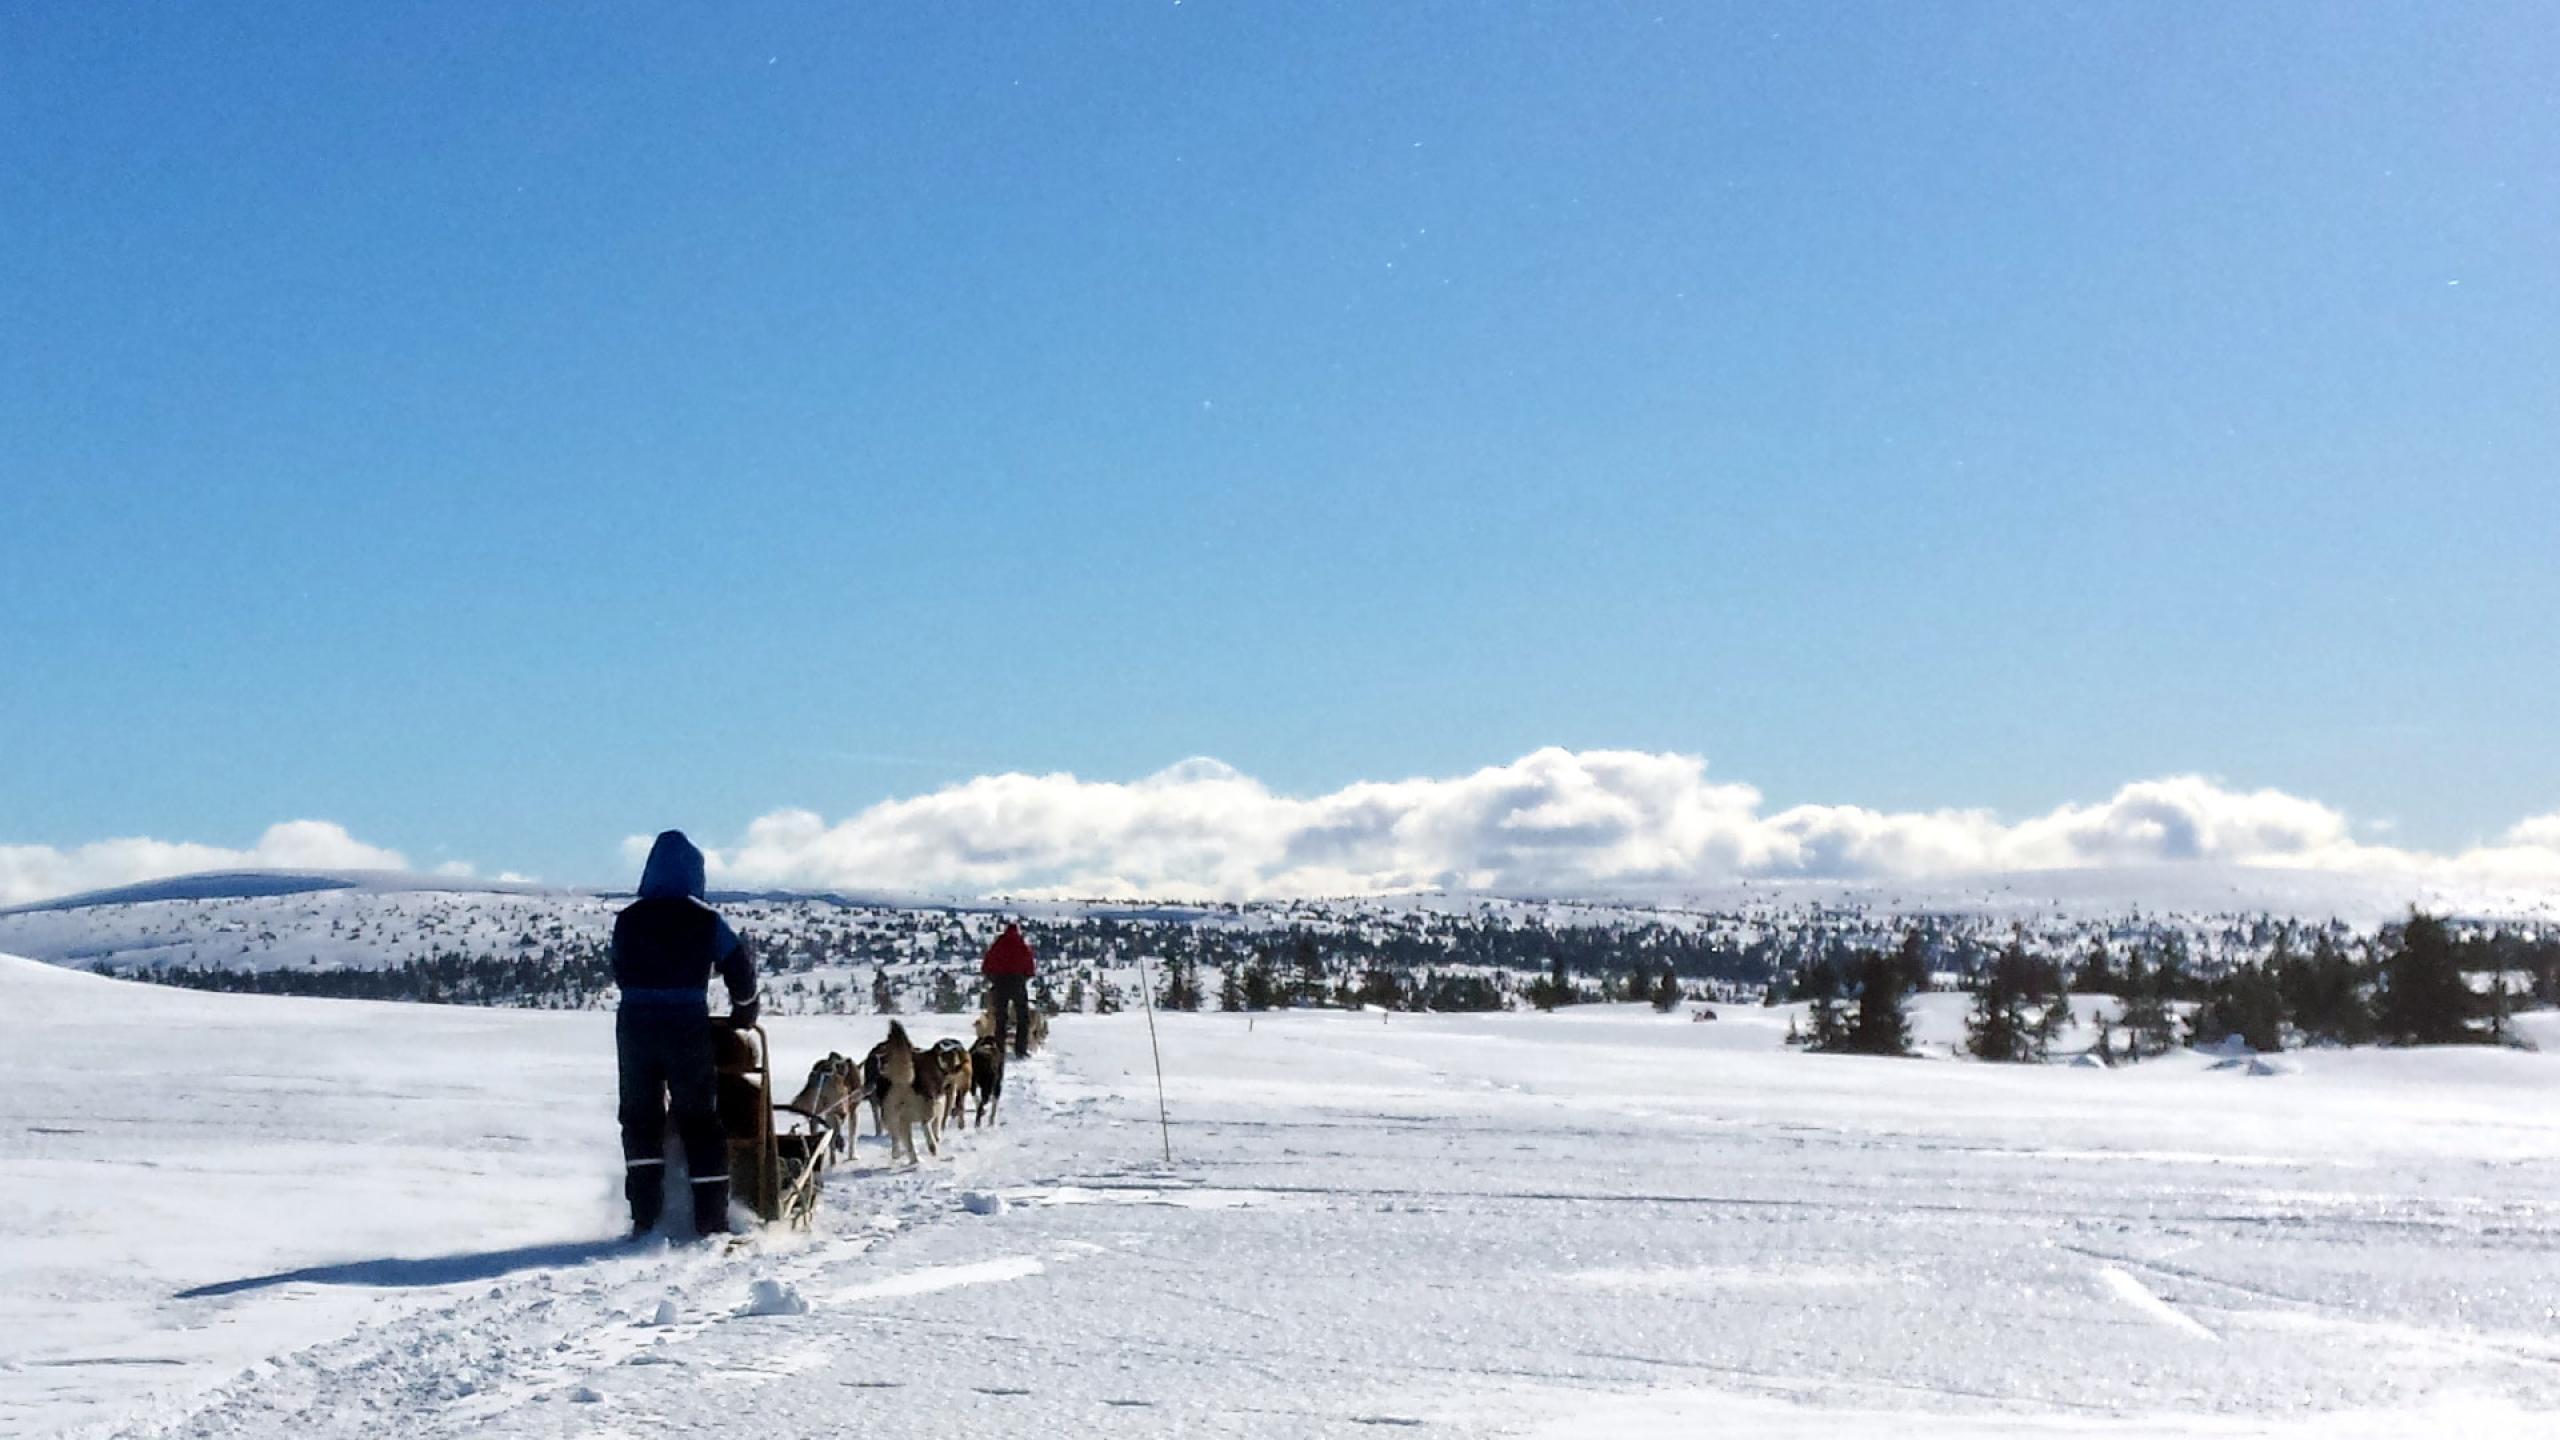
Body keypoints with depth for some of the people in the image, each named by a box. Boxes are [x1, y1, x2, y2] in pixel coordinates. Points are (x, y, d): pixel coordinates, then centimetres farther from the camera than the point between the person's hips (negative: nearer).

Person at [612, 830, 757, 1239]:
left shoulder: (628, 920, 3)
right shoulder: (705, 921, -5)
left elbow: (621, 972, 11)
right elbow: (740, 966, -2)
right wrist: (743, 1012, 14)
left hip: (634, 1025, 2)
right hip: (687, 1028, -2)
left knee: (640, 1118, 13)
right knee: (699, 1121, 6)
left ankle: (645, 1215, 6)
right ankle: (710, 1217, 4)